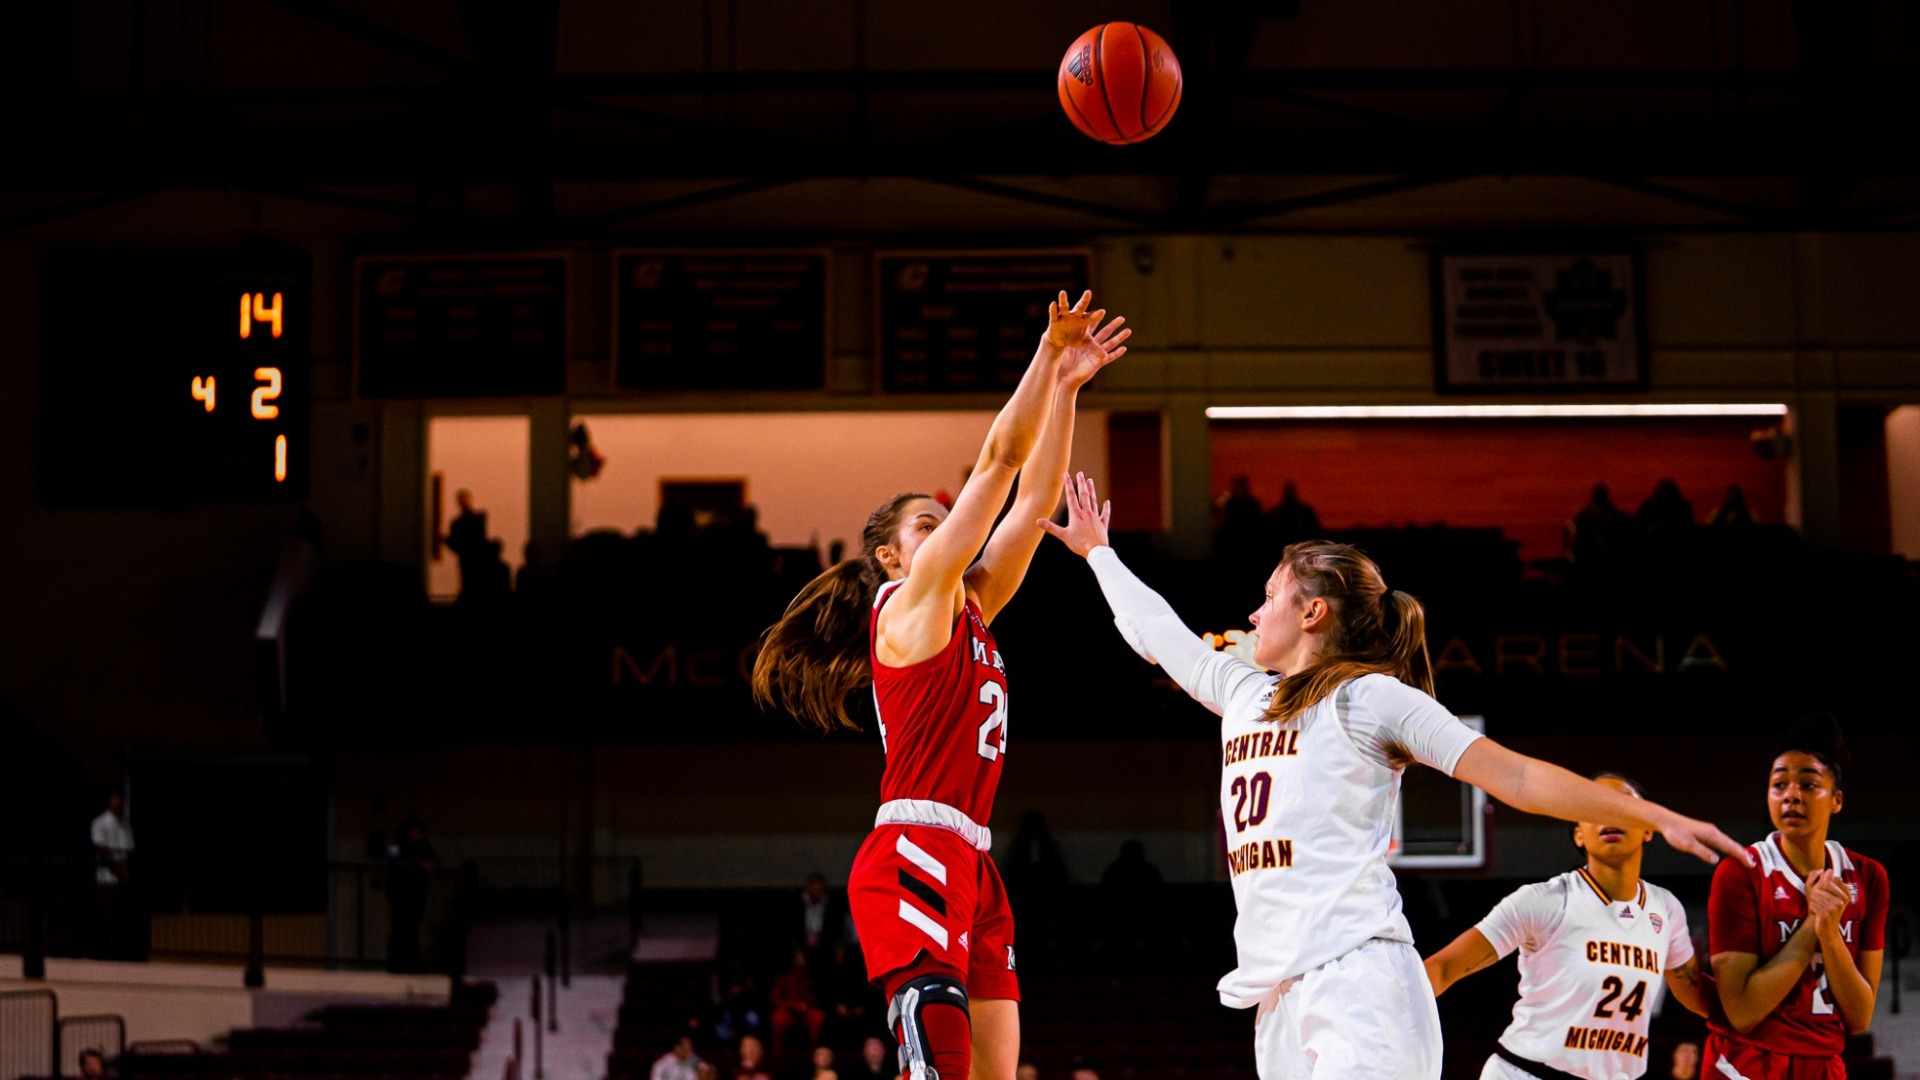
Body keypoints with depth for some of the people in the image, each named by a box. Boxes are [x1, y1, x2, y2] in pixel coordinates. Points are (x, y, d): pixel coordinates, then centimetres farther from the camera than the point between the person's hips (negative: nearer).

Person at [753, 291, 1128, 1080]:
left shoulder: (968, 613, 22)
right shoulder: (908, 605, 0)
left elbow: (1033, 498, 21)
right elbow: (1000, 459, -3)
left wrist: (1066, 387, 18)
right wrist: (1048, 353, -2)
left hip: (969, 866, 9)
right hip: (915, 858, -9)